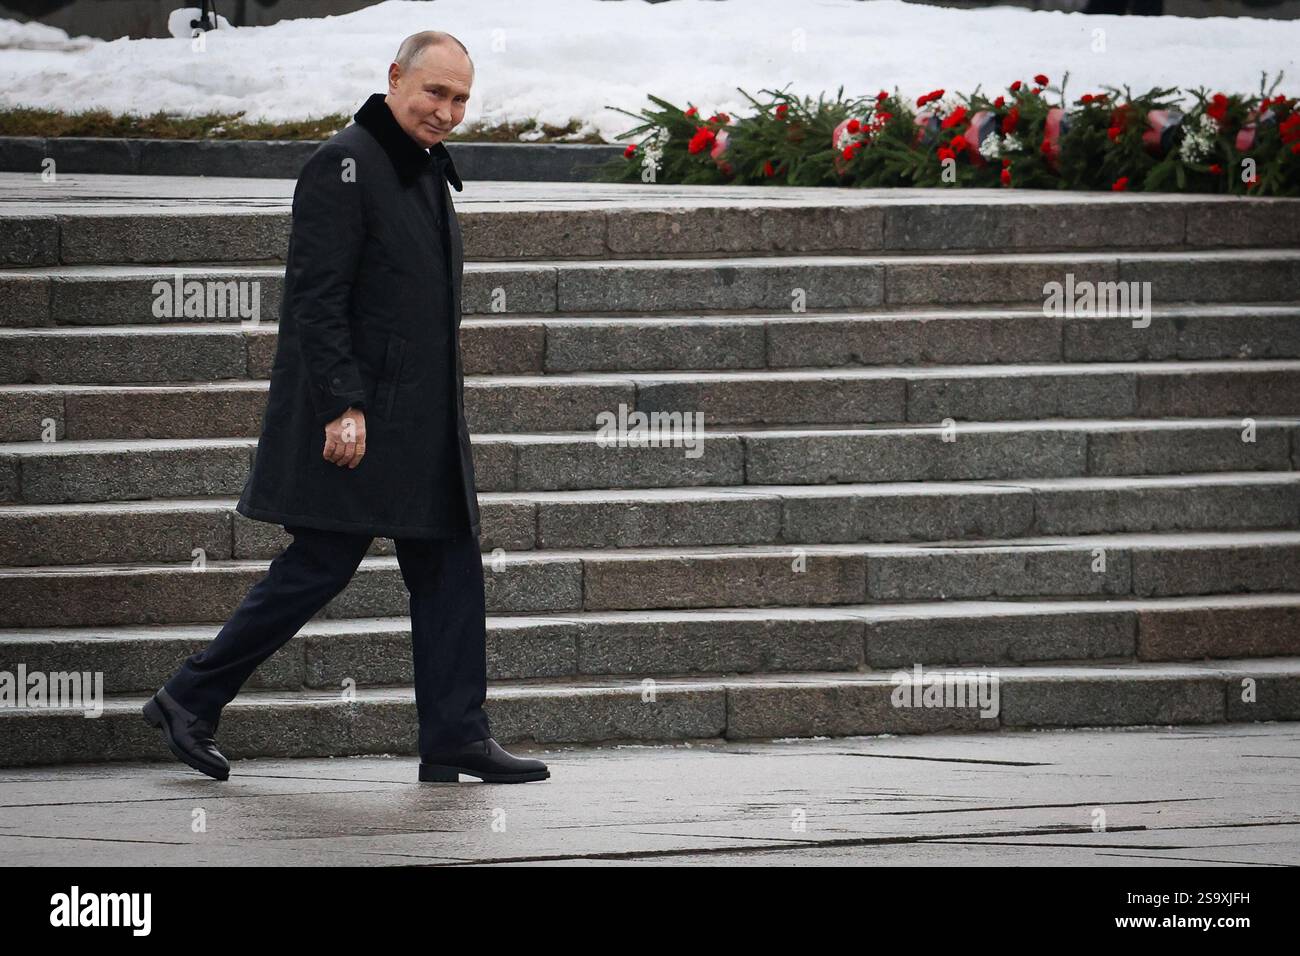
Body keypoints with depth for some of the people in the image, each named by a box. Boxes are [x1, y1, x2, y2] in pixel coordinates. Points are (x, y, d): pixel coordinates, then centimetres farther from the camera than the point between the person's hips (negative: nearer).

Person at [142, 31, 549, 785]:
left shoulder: (427, 172, 16)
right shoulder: (346, 165, -12)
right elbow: (317, 299, -18)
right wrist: (343, 406, -23)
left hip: (421, 425, 9)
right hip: (355, 424, -9)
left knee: (451, 568, 4)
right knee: (320, 565, -6)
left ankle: (456, 739, 5)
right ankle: (192, 701, 6)